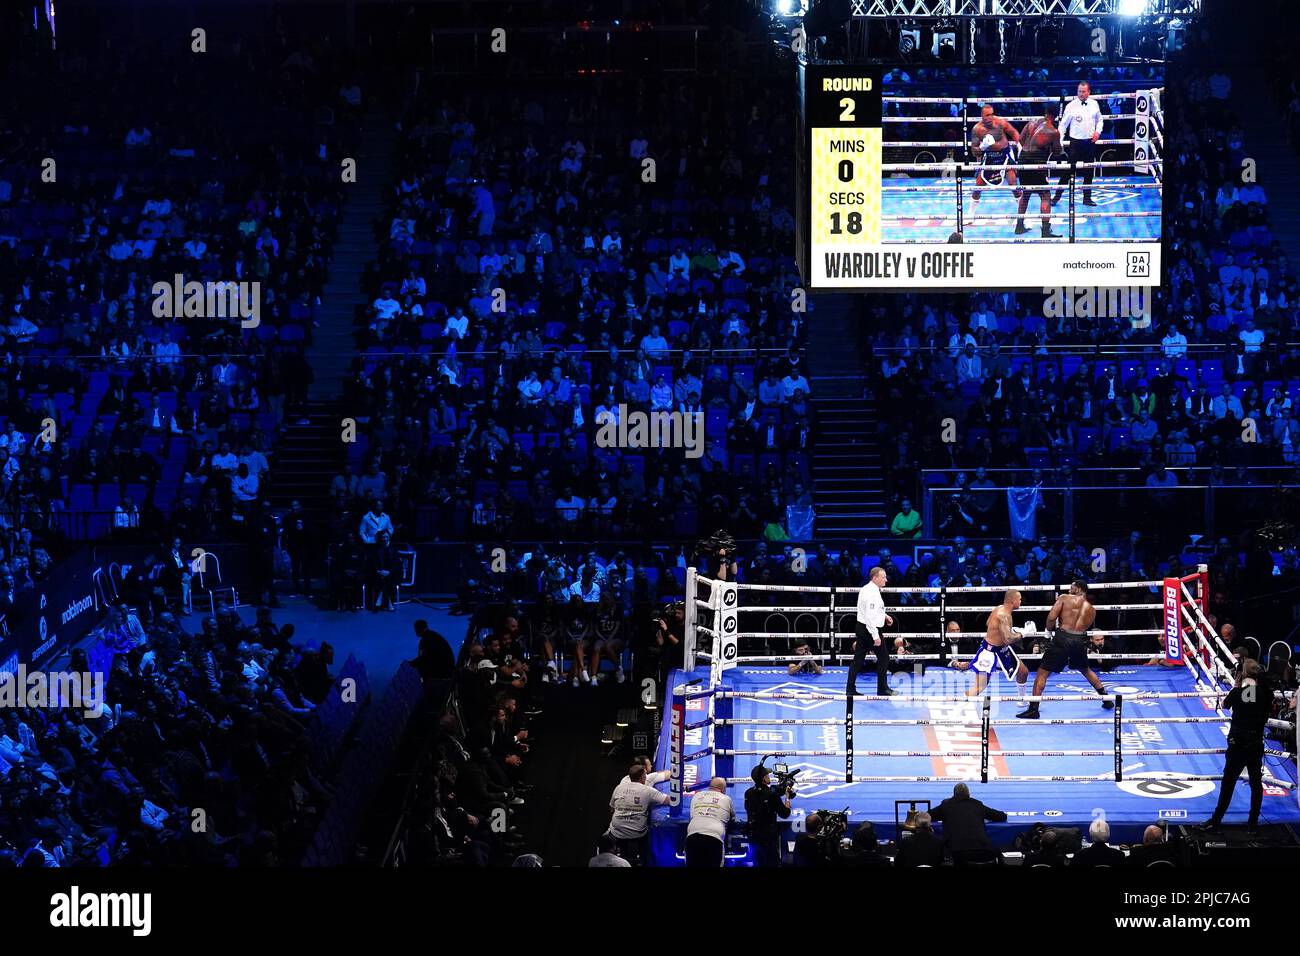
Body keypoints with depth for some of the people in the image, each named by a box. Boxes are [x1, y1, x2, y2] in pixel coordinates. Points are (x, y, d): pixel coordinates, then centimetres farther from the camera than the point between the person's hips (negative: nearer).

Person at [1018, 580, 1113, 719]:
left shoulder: (1064, 598, 4)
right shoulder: (1091, 609, 18)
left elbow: (1051, 617, -6)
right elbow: (1086, 627, 15)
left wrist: (1049, 629, 12)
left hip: (1063, 638, -5)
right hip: (1081, 640, 5)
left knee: (1042, 672, 1)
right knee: (1086, 670, 32)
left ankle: (1033, 709, -6)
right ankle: (1107, 700, 35)